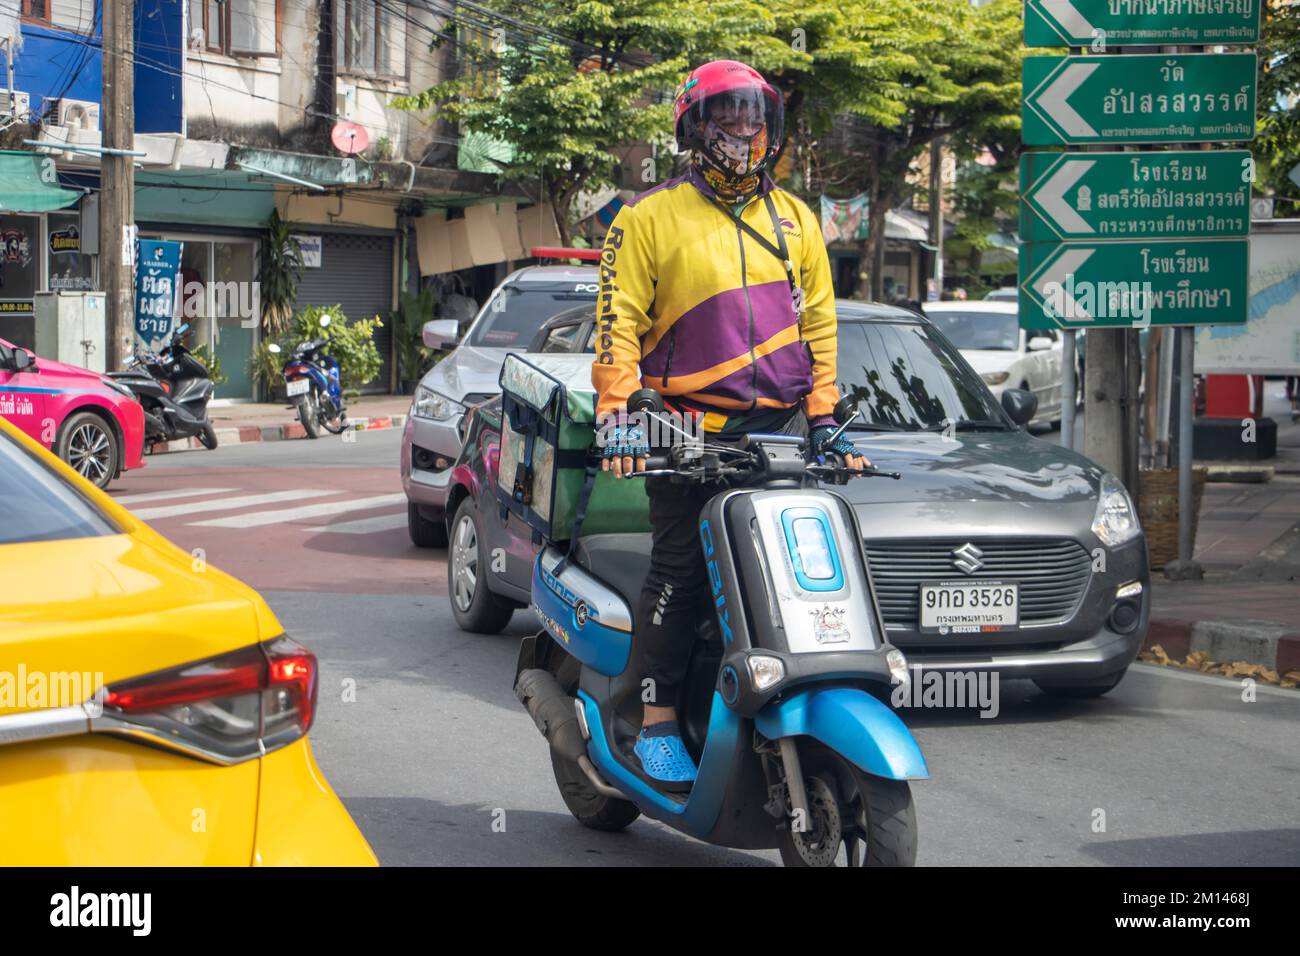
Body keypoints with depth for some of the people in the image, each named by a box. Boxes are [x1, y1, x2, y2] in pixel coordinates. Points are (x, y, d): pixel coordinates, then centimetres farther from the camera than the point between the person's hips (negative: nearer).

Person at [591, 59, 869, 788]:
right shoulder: (651, 219, 5)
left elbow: (819, 325, 22)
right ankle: (659, 721, -4)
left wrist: (825, 422, 15)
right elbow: (618, 319, 1)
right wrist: (617, 415, -10)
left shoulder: (796, 222, 19)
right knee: (679, 567, -9)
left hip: (782, 428, 4)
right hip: (690, 432, -4)